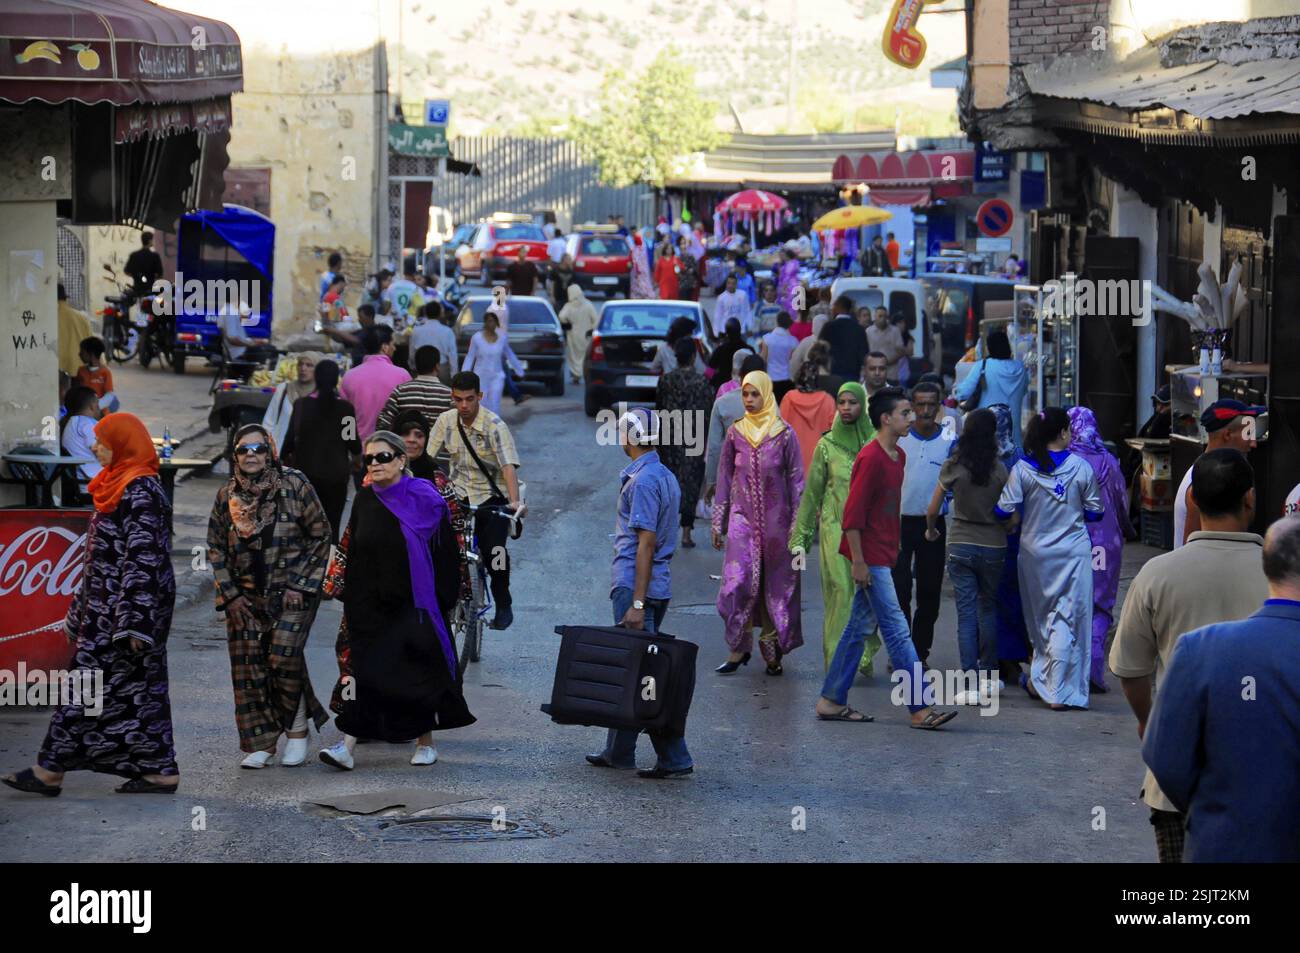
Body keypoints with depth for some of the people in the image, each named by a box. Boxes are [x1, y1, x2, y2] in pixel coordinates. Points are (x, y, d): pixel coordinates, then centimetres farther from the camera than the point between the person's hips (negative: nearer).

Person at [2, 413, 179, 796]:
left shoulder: (140, 491, -15)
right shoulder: (117, 487, 16)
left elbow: (143, 558, -21)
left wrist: (133, 622, -24)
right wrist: (77, 615, 22)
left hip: (126, 604, -10)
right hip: (110, 607, 10)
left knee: (90, 684, -7)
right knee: (139, 687, 9)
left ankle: (50, 771, -4)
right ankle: (159, 772, 10)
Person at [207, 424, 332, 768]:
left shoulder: (294, 485, -6)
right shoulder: (227, 494, 3)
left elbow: (320, 537, -2)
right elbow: (215, 547, 10)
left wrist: (300, 585, -7)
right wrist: (230, 595, 2)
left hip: (291, 593, -3)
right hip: (245, 596, 4)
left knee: (284, 657, -16)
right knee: (248, 665, -2)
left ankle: (298, 729, 4)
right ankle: (260, 743, 8)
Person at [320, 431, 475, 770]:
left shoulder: (426, 500, -6)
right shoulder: (364, 501, 6)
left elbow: (446, 553, -4)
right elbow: (353, 556, 11)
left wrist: (444, 600, -7)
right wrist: (350, 605, 8)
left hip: (413, 604, -3)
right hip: (371, 607, 3)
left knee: (420, 674, 6)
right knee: (365, 673, -4)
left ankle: (425, 742, 22)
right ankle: (347, 746, -8)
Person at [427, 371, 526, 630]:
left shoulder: (495, 426, -15)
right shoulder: (446, 421, -3)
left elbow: (508, 465, -25)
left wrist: (515, 502, -39)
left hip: (491, 496, -3)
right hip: (459, 494, 3)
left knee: (494, 548, -19)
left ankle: (503, 606, 2)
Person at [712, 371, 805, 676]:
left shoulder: (784, 434, -2)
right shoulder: (735, 433, 5)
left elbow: (796, 480, 0)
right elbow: (724, 479, 10)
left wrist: (797, 524, -4)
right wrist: (718, 524, 8)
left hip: (775, 520, -1)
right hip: (742, 517, 1)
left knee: (775, 583, 3)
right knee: (738, 582, -9)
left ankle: (772, 649, 12)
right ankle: (739, 647, 1)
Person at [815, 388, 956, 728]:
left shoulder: (898, 456, 12)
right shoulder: (871, 458, -17)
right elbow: (853, 513, -19)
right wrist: (858, 562, -20)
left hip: (882, 555, 10)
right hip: (870, 557, -10)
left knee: (860, 626, 12)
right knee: (897, 630, -8)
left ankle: (831, 701, 18)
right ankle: (920, 708, -6)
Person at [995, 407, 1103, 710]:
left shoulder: (1022, 469, -7)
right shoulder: (1081, 467, -8)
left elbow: (1004, 510, -9)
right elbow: (1095, 512, 0)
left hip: (1035, 551, 2)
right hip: (1073, 551, -2)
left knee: (1040, 616, 18)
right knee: (1067, 619, 2)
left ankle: (1040, 680, 26)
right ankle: (1058, 692, -3)